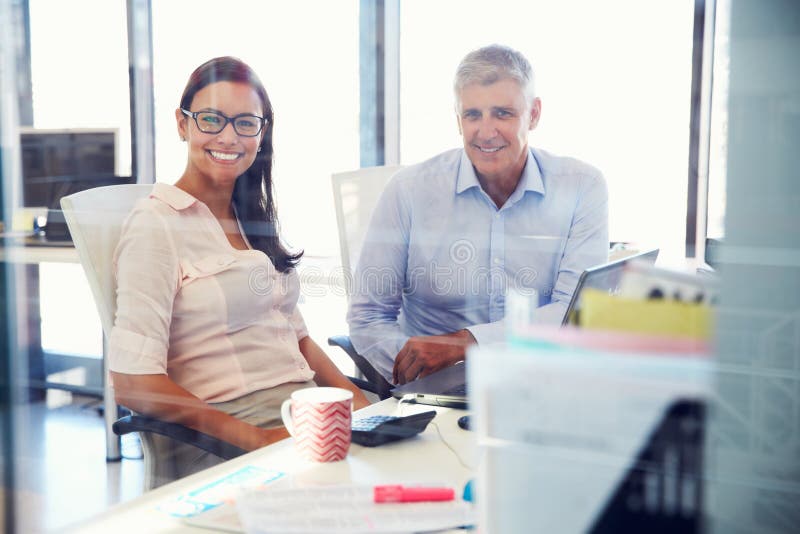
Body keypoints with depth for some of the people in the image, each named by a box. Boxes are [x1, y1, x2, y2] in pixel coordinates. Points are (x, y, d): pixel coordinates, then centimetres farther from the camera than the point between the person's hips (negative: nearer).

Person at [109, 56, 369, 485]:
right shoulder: (157, 224, -6)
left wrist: (360, 402, 3)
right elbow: (133, 383, -14)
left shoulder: (253, 218, 19)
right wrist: (257, 439, -23)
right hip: (221, 447, -7)